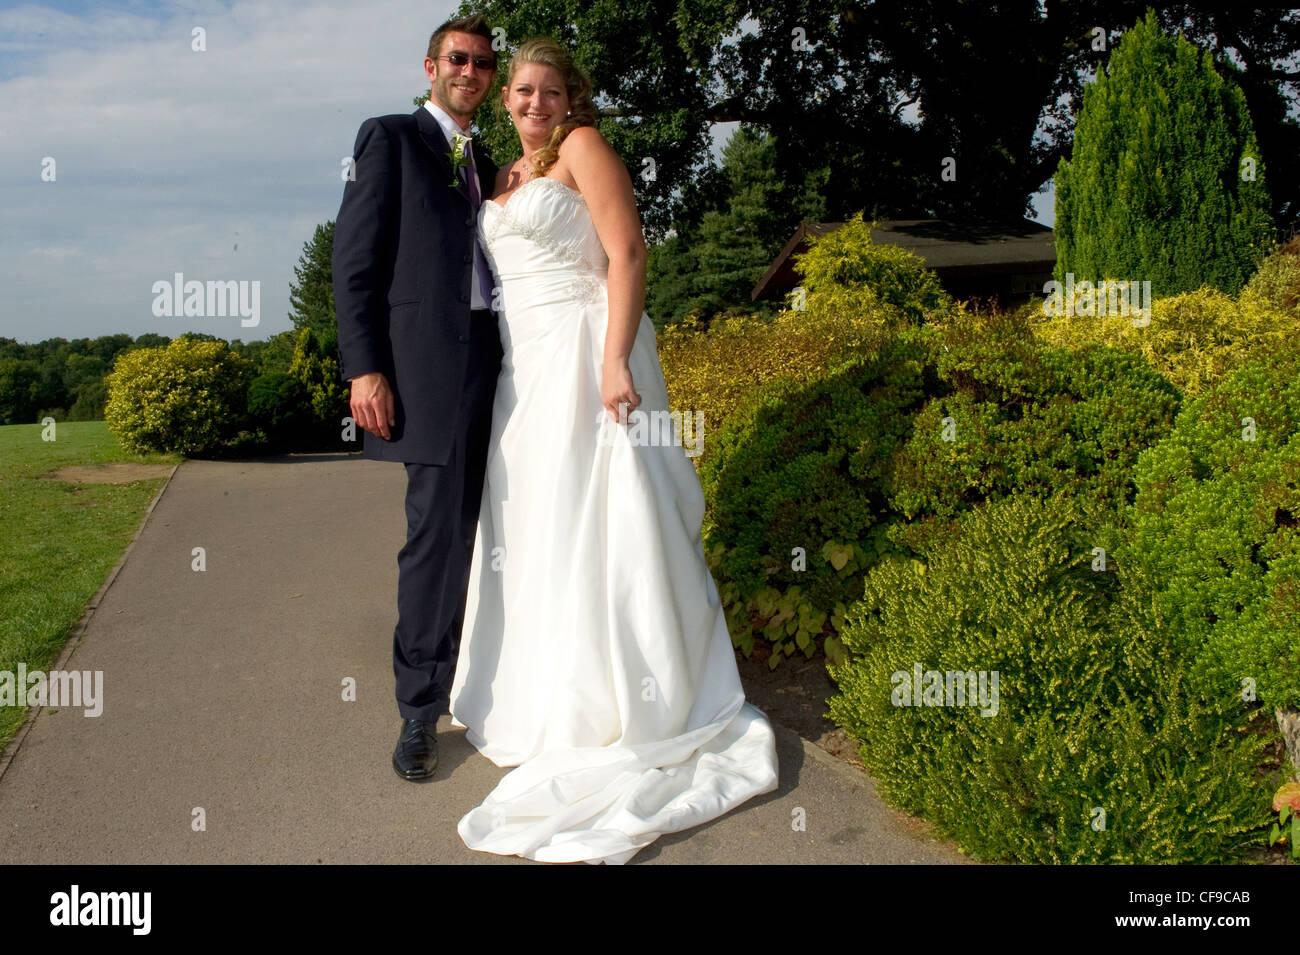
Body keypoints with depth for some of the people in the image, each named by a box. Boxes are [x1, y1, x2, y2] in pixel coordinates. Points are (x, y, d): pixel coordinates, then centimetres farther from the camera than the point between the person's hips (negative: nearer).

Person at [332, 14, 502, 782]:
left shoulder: (484, 166, 23)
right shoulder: (390, 138, 4)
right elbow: (355, 259, -4)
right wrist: (365, 368, -13)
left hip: (489, 364, 7)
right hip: (428, 360, -6)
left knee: (474, 530, 9)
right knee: (437, 532, -7)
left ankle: (469, 673, 22)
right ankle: (420, 712, 5)